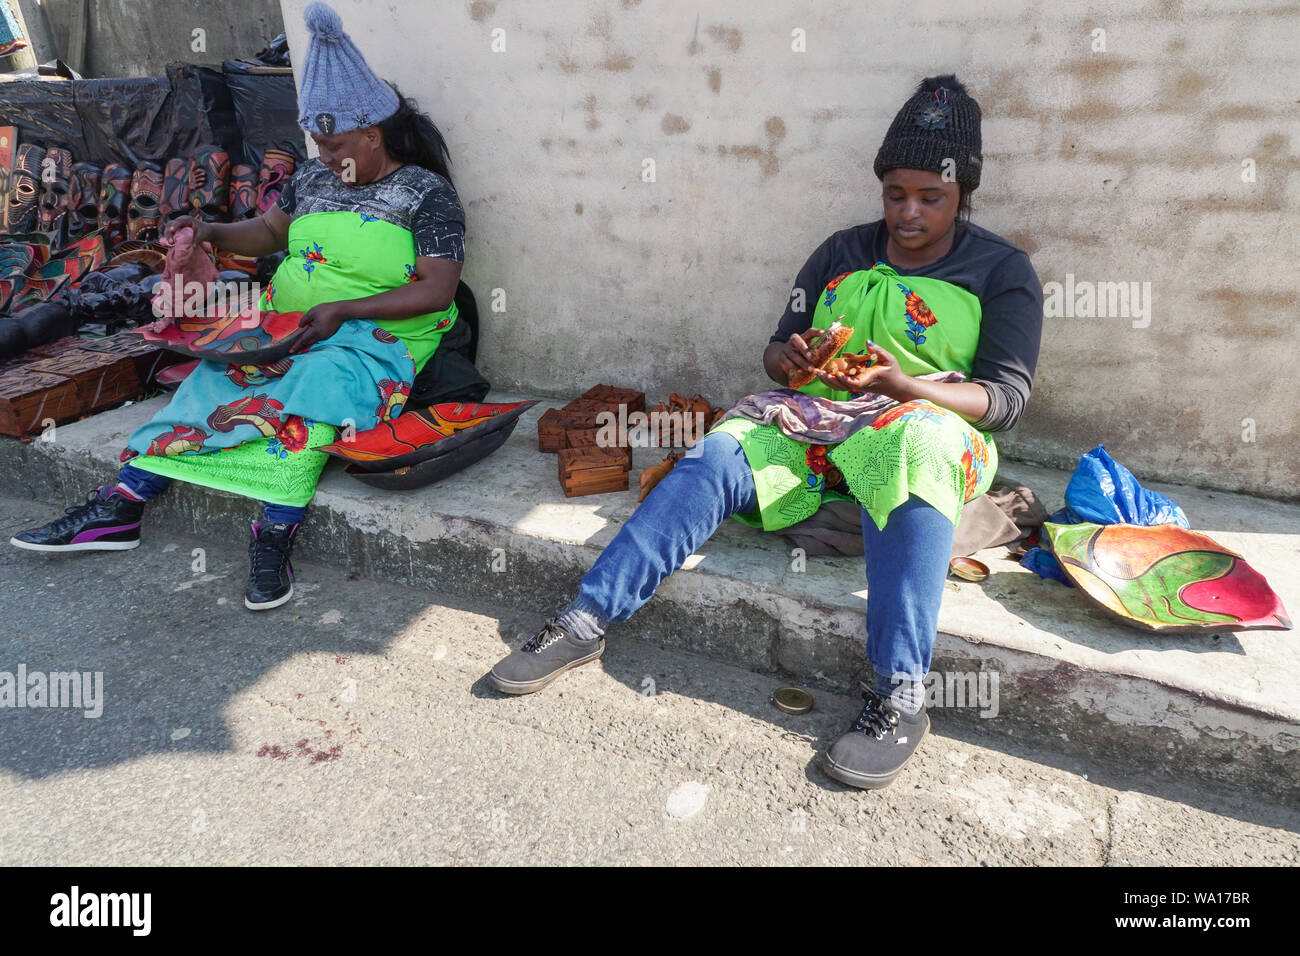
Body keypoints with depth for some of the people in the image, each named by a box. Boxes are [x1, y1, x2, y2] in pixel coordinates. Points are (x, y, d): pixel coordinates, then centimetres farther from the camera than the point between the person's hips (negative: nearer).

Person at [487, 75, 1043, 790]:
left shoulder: (1002, 271, 6)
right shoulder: (842, 253, 16)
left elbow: (1005, 398, -3)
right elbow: (777, 351, 16)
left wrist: (904, 385, -20)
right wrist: (791, 358, -10)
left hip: (925, 421, -2)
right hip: (813, 417, 3)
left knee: (916, 450, -39)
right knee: (716, 457, -25)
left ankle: (900, 693, -38)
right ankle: (586, 620, -25)